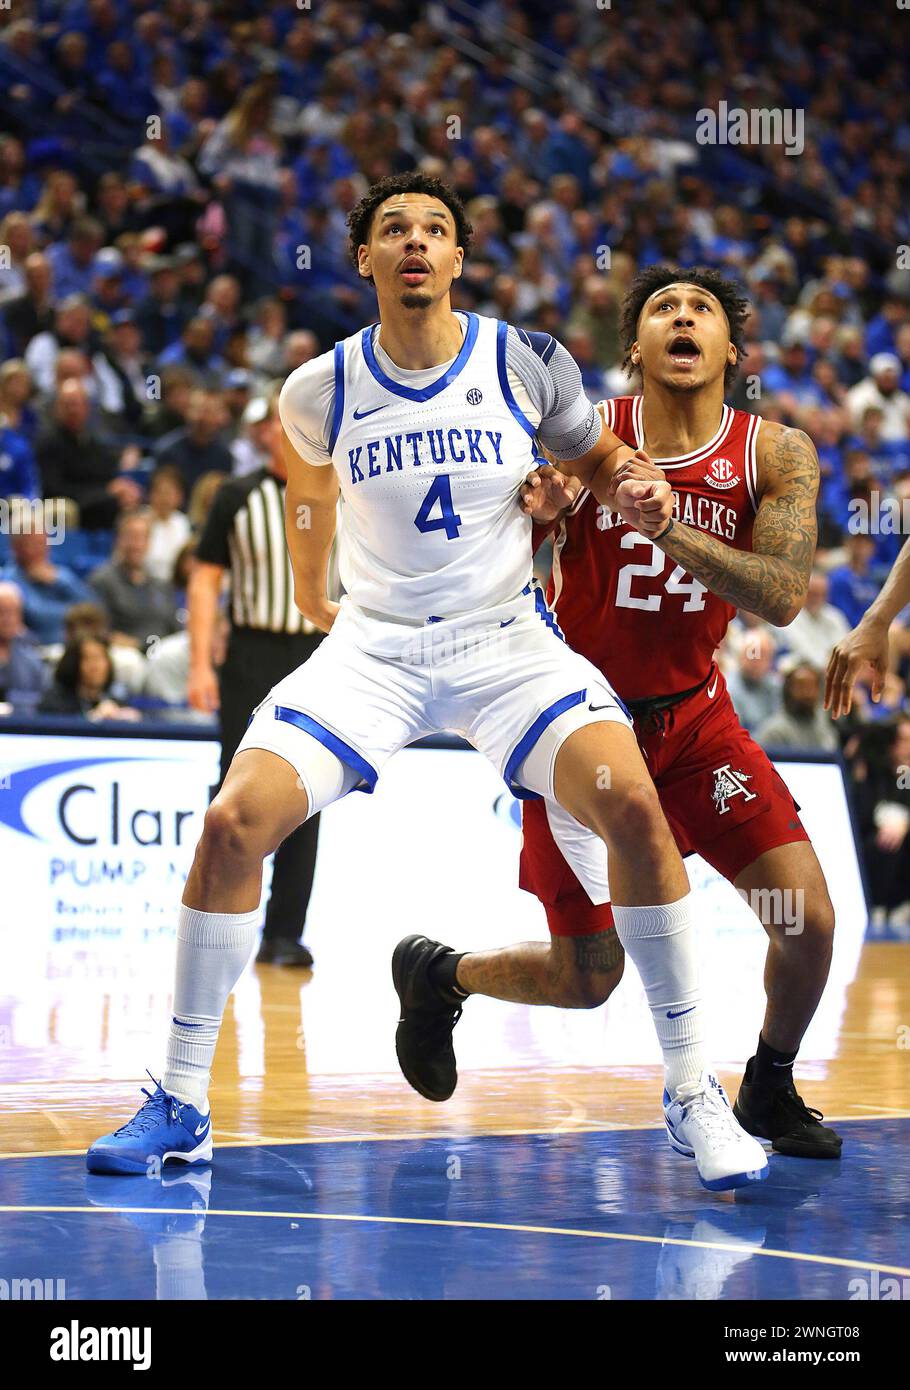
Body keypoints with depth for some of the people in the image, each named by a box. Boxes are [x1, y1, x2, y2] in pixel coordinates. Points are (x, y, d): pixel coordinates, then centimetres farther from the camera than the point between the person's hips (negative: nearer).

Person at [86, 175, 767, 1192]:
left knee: (633, 803, -26)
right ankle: (181, 1102, -2)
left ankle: (690, 1092, -11)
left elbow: (599, 463, 10)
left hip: (506, 639, -1)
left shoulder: (527, 364, -7)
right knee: (233, 821, -18)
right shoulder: (319, 392, -4)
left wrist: (634, 494, -12)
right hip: (372, 644, 1)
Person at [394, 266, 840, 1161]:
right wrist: (533, 511, -30)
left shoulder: (776, 456, -9)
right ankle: (436, 974, 29)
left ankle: (770, 1088, 20)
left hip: (693, 717, 3)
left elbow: (782, 597, -23)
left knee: (808, 917, -9)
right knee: (588, 979, -2)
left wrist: (665, 523, -34)